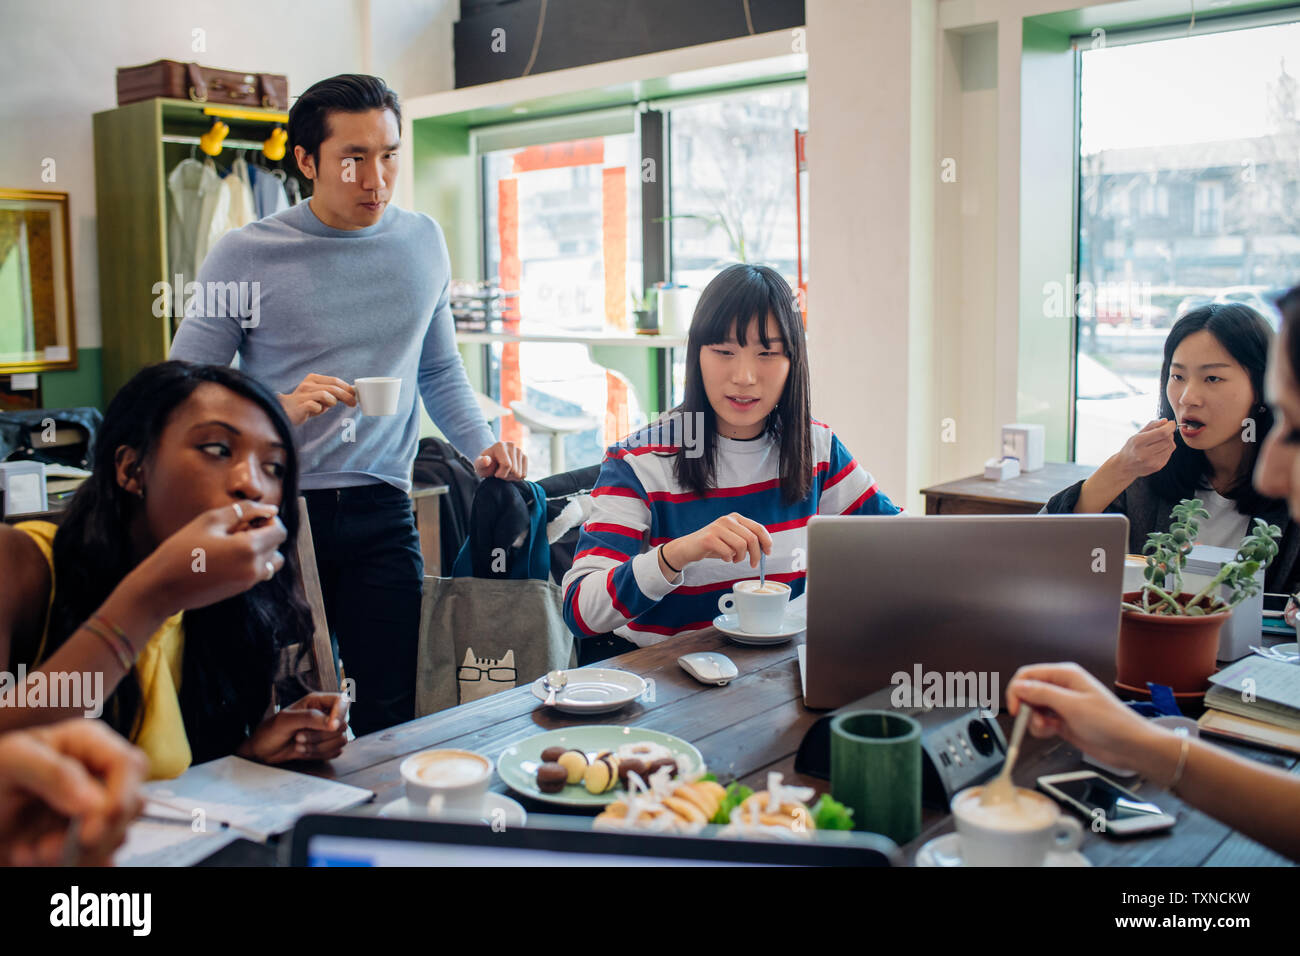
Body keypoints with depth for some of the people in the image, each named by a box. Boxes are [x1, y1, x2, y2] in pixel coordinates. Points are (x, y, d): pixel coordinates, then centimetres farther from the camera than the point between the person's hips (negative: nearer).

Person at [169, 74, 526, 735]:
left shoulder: (423, 242, 10)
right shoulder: (246, 256, -3)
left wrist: (481, 443, 3)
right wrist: (278, 409, -20)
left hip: (382, 513, 3)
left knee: (387, 717, 0)